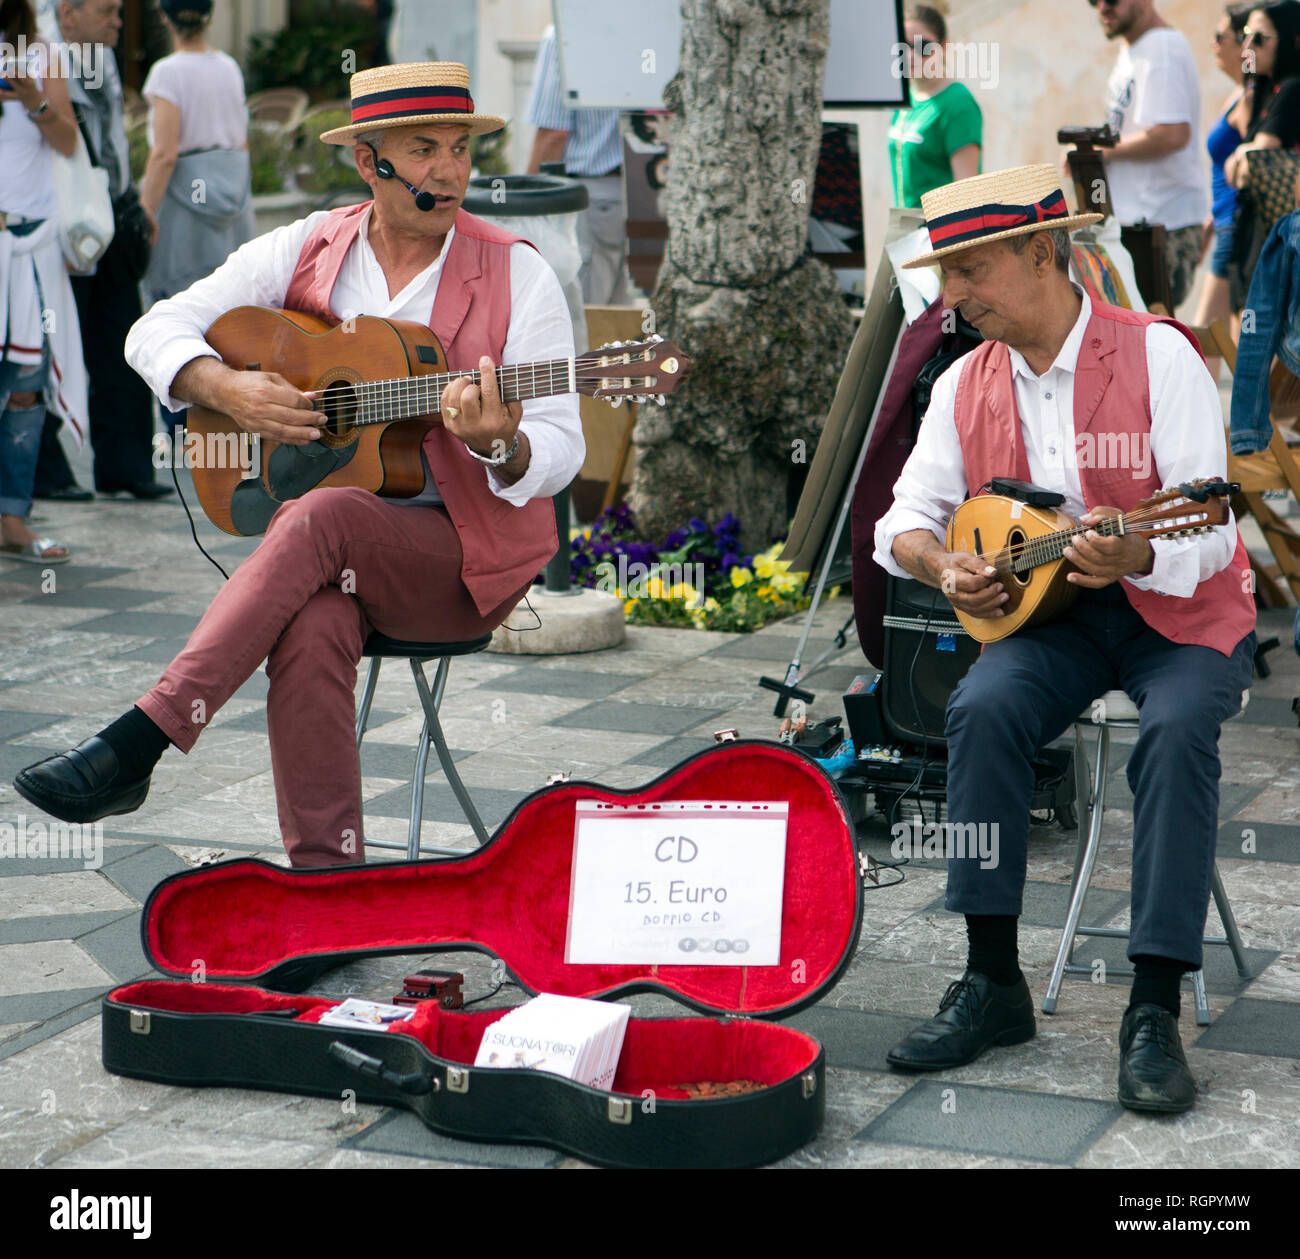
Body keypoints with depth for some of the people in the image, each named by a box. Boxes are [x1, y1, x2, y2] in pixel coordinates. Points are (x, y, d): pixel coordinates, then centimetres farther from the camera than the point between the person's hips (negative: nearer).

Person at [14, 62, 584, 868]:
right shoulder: (307, 250, 7)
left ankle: (136, 744, -32)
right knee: (312, 628, -33)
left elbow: (560, 453, -6)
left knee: (323, 517, -33)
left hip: (466, 563, -2)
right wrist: (225, 390, -13)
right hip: (330, 557, 2)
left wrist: (500, 445, -30)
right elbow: (159, 330, 8)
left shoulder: (516, 274, -1)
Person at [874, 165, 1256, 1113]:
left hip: (1183, 615, -4)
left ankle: (1155, 1011, -27)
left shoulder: (1157, 355, -13)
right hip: (1050, 612, 4)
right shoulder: (968, 385, 2)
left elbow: (1210, 530, -20)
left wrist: (1137, 557, -41)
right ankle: (994, 982, -17)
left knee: (1179, 730, -33)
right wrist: (943, 568, -12)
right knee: (983, 707, -26)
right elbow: (906, 517, 10)